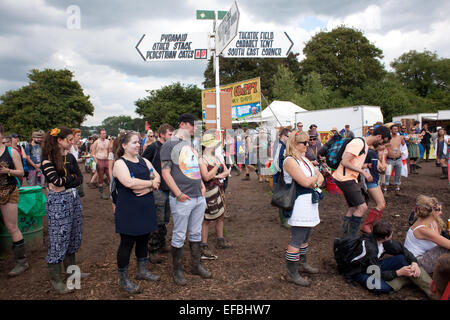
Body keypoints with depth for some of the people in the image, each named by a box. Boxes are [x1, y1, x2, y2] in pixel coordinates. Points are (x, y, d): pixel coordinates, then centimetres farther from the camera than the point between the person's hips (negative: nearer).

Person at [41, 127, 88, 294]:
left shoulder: (70, 157, 9)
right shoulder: (48, 159, -9)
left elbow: (80, 179, 4)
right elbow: (56, 181, -19)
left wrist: (65, 183, -11)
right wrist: (72, 176, -4)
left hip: (73, 198, 7)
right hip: (58, 201, -7)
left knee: (74, 236, 13)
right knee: (58, 238, 0)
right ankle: (55, 279, 13)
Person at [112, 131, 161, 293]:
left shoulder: (144, 161, 12)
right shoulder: (120, 163, -10)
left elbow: (157, 178, 3)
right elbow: (128, 182, -26)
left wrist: (147, 188, -17)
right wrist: (151, 183, -15)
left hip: (146, 208, 7)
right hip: (128, 211, -7)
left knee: (143, 239, 17)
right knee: (127, 243, 3)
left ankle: (142, 271, 35)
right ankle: (123, 279, 19)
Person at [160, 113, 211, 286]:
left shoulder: (191, 145, 16)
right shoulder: (169, 145, -8)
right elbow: (165, 172, -13)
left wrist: (202, 185, 11)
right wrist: (179, 194, -17)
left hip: (199, 197, 7)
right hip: (182, 199, -7)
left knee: (196, 233, 17)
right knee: (179, 236, 4)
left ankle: (196, 265, 31)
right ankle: (177, 270, 20)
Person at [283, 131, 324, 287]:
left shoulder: (304, 159, 15)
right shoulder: (290, 161, -16)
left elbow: (320, 177, 16)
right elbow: (305, 182, -23)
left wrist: (315, 182, -7)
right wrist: (315, 176, -3)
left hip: (310, 202, 10)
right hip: (299, 204, -10)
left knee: (305, 236, 21)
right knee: (297, 239, -4)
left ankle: (303, 263, 38)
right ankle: (292, 273, 7)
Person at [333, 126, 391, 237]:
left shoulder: (365, 144, 16)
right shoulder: (358, 143, -17)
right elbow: (344, 162, -24)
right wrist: (363, 172, -22)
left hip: (350, 179, 11)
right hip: (345, 179, -11)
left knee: (353, 208, 15)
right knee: (362, 207, -11)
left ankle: (345, 234, 23)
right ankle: (351, 237, -4)